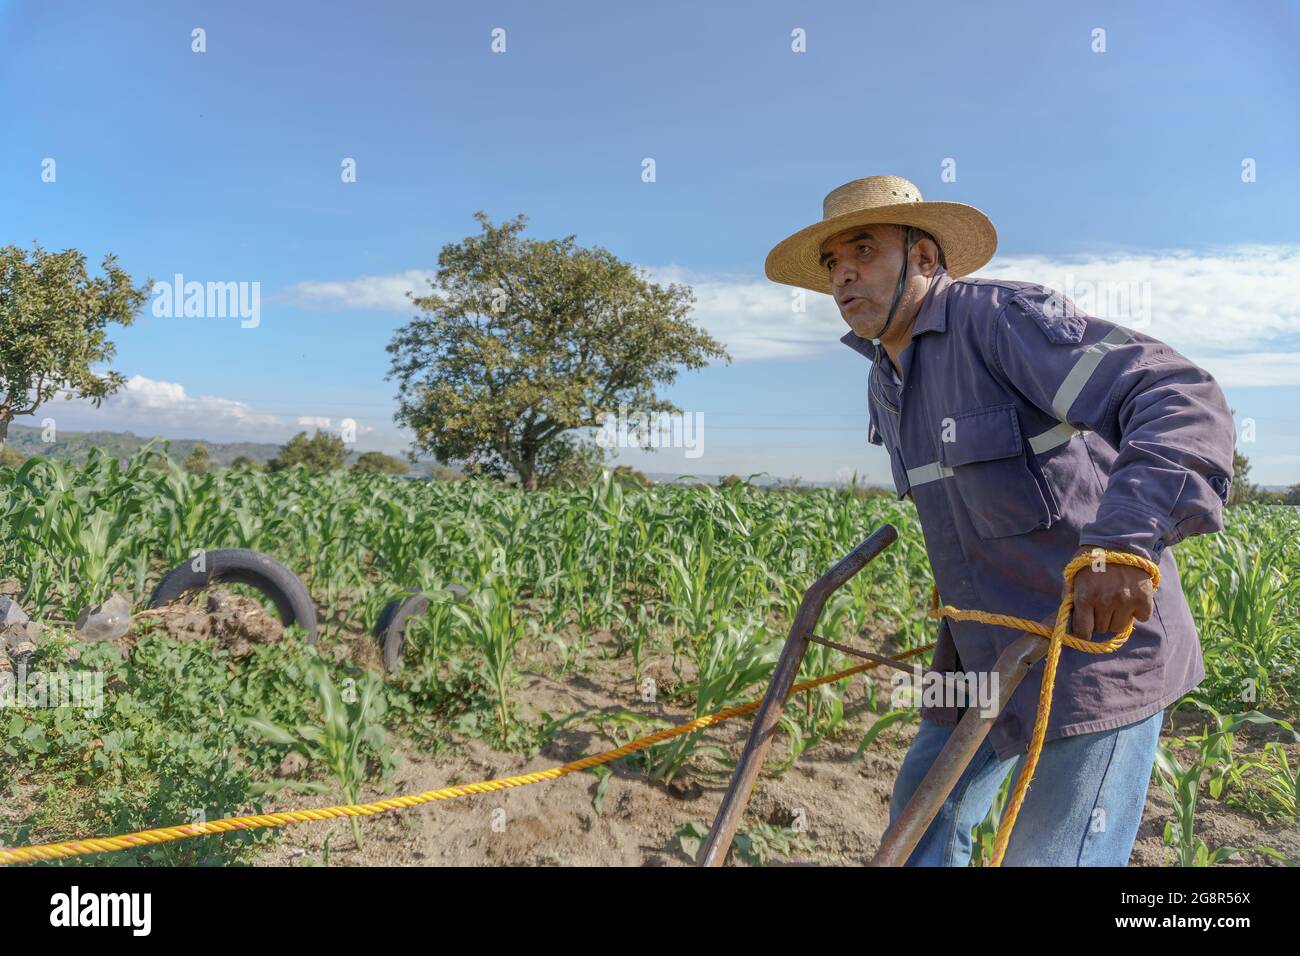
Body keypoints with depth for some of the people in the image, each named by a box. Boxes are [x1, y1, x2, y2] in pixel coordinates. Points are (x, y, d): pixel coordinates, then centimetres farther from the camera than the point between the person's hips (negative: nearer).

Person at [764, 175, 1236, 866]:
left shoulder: (1000, 317, -16)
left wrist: (1125, 540, -41)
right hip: (990, 651, 9)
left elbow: (1181, 400, -27)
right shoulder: (885, 383, 12)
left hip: (1100, 638, -8)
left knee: (1049, 857, -3)